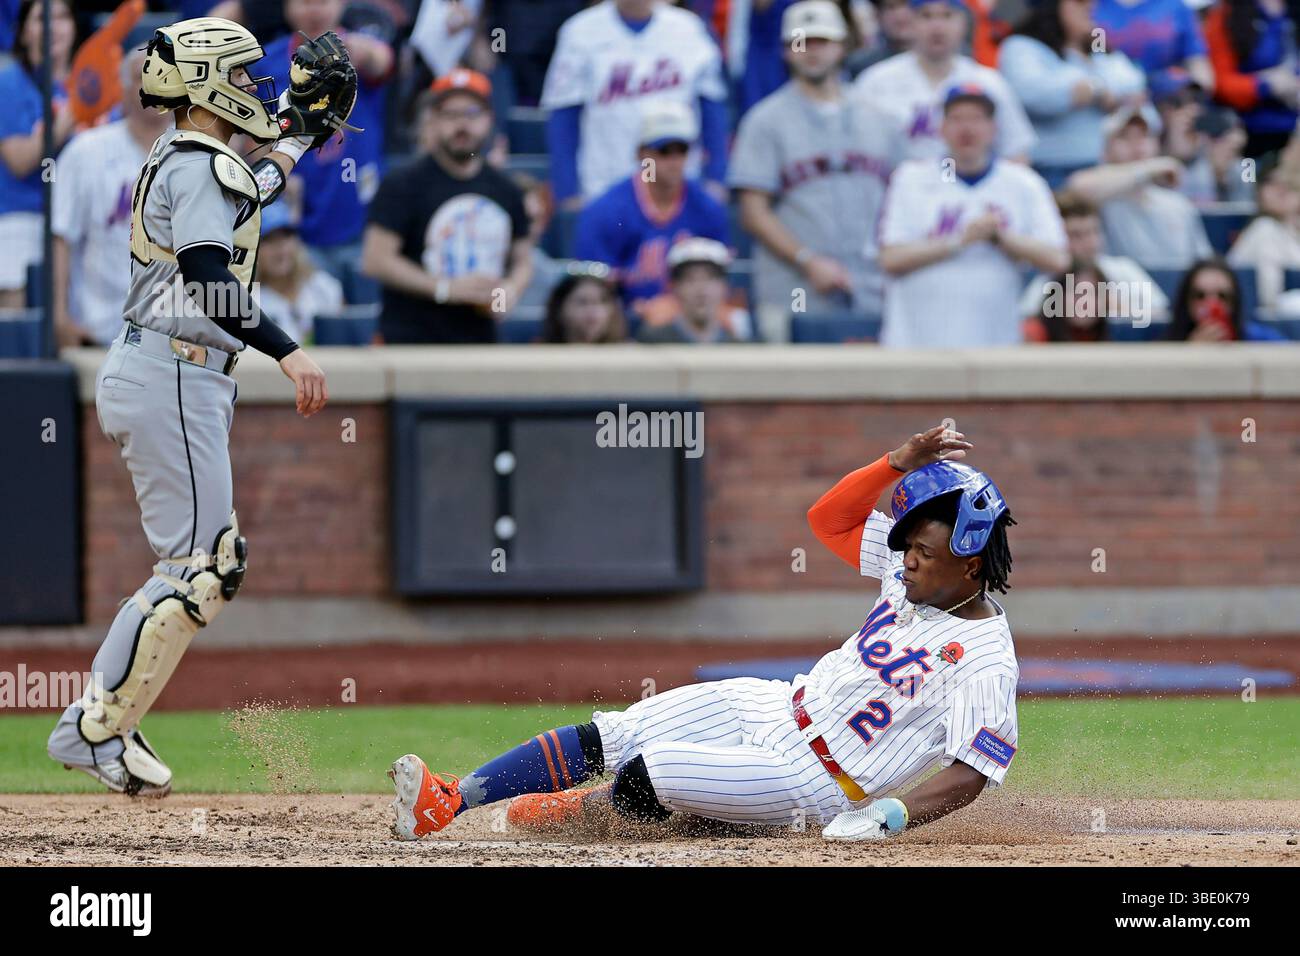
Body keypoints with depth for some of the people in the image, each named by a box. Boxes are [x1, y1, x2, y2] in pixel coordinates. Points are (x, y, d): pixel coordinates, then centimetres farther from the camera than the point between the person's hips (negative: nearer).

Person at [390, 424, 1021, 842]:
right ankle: (445, 803, -7)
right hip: (770, 708, 8)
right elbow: (828, 519, 11)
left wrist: (888, 816, -39)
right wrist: (899, 465, -4)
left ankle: (563, 814, 9)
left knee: (645, 777, -22)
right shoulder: (912, 569, 4)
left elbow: (969, 775, -25)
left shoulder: (986, 663, -20)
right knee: (604, 736, -6)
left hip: (815, 783, -8)